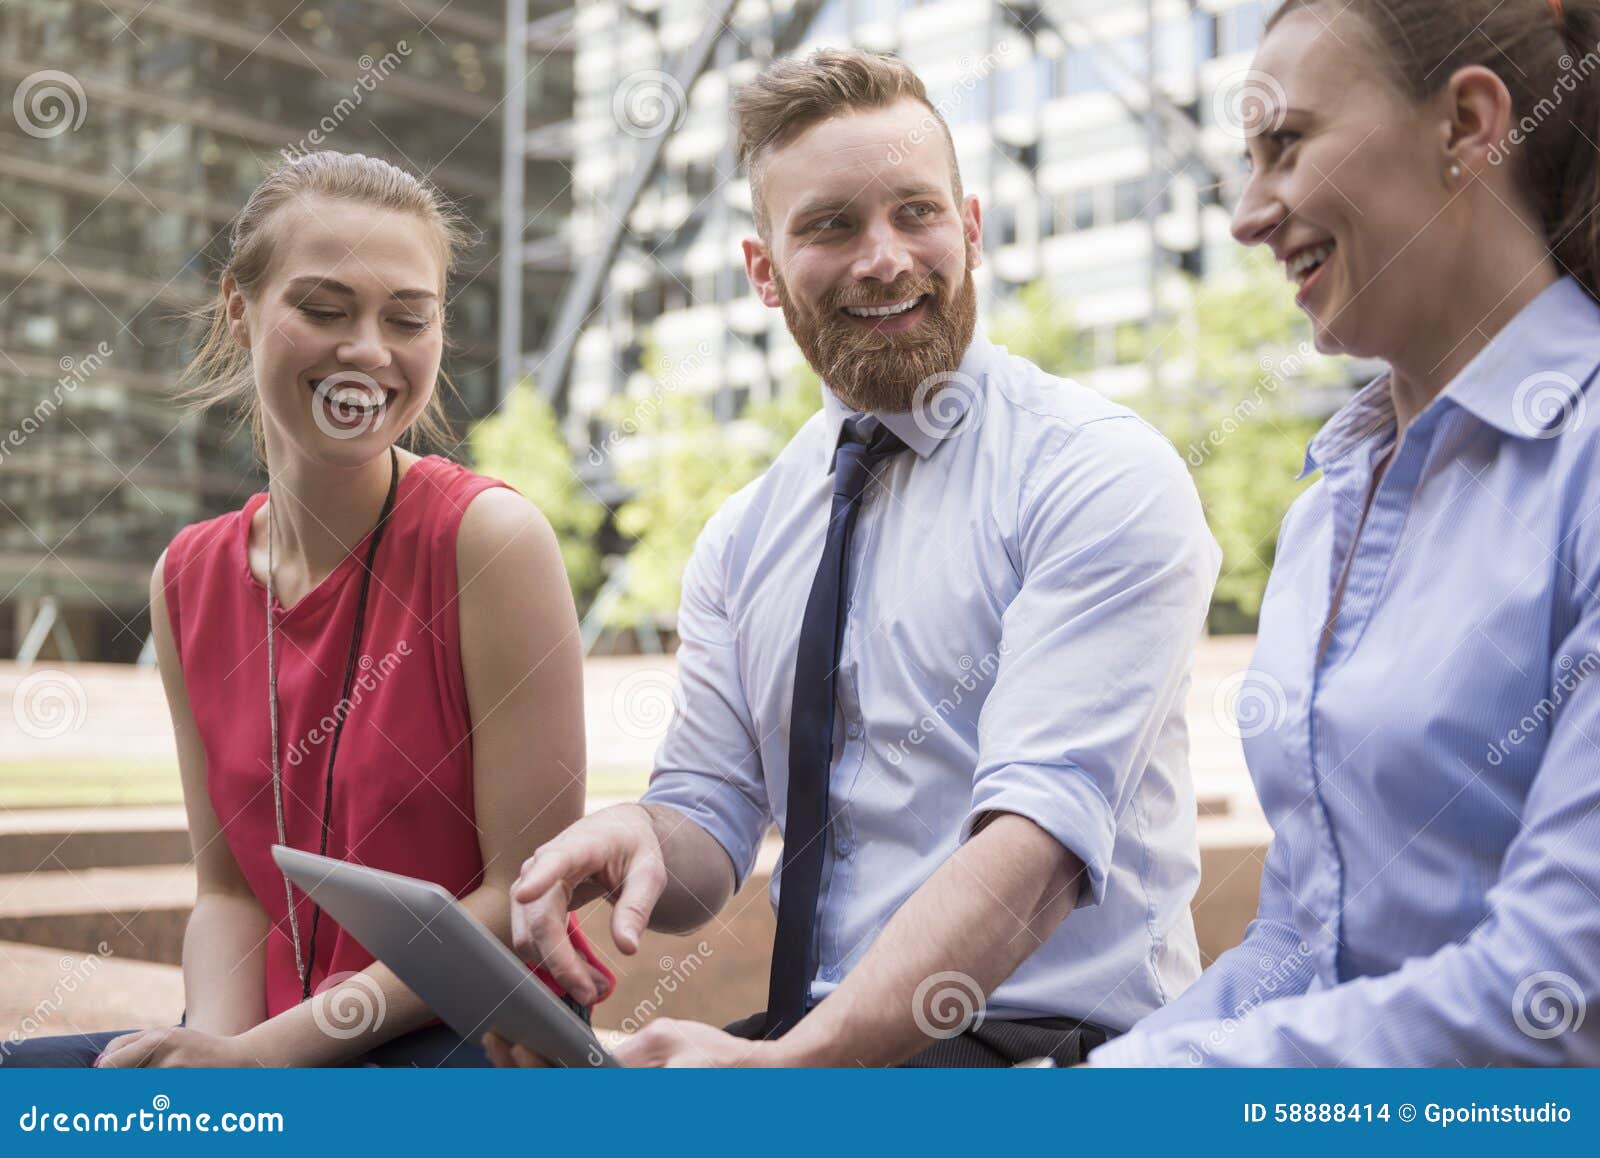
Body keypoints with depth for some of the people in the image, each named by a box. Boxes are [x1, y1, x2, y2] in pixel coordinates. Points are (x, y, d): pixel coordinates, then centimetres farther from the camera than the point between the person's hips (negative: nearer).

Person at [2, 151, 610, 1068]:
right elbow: (230, 888, 7)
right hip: (286, 1039, 5)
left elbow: (526, 894, -13)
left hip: (487, 1039, -5)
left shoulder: (490, 536, -13)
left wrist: (259, 1053, -17)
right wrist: (221, 1043, -14)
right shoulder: (190, 581, 5)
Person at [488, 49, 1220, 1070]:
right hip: (802, 1034, 5)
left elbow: (1040, 839, -20)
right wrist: (643, 842, -17)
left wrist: (792, 1060, -31)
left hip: (1045, 1041, -5)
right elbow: (710, 824, 7)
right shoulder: (742, 538, 10)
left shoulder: (1105, 476, -9)